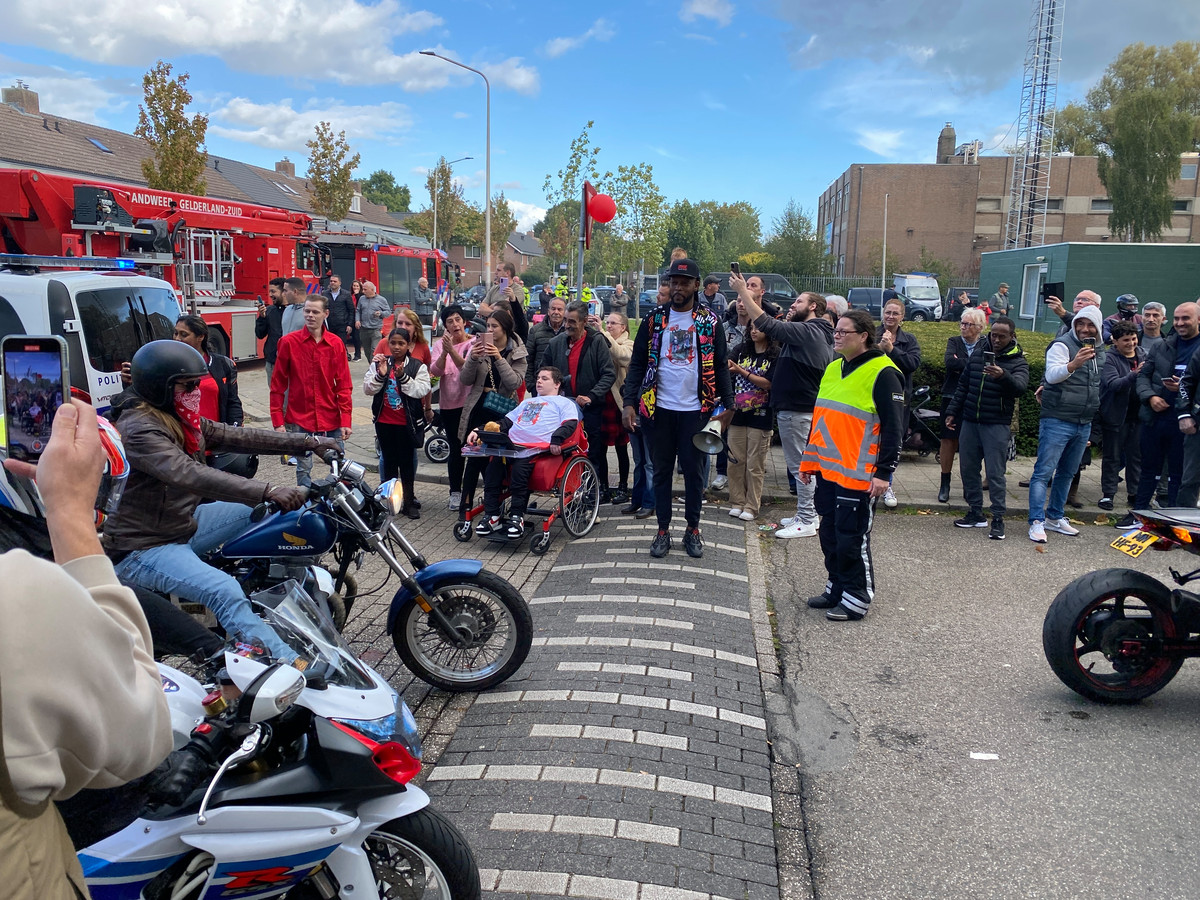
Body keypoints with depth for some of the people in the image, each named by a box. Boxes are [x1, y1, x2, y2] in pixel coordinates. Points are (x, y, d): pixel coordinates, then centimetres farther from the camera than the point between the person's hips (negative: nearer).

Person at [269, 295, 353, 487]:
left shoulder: (336, 344, 2)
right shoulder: (289, 342, -1)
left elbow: (344, 385, 2)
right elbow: (278, 385, 1)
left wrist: (346, 420, -5)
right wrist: (278, 421, -4)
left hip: (331, 419, 1)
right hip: (300, 419, -1)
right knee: (304, 469, 5)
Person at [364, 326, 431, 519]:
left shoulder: (417, 366, -3)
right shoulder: (378, 363, 3)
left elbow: (422, 390, -14)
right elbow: (367, 389, -3)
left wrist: (403, 376, -24)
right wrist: (381, 374, -19)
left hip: (407, 423, -2)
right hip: (384, 422, 2)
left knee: (407, 461, 5)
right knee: (389, 460, 11)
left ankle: (409, 501, 13)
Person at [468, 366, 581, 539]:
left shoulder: (564, 403, 20)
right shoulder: (526, 402, 41)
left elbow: (570, 424, 1)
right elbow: (506, 422, 35)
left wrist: (556, 439, -21)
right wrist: (479, 431, 22)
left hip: (537, 447, -5)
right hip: (511, 445, 5)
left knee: (519, 467, -36)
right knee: (494, 462, -27)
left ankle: (517, 517, -30)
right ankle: (491, 515, -26)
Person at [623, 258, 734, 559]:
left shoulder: (710, 322, 1)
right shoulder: (654, 320, 3)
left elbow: (719, 366, 4)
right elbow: (638, 364, 3)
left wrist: (728, 404, -3)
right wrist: (629, 402, -7)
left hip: (695, 410, -1)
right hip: (660, 409, 1)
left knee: (693, 469, 7)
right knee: (662, 470, 8)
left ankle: (693, 529, 21)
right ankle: (663, 530, 19)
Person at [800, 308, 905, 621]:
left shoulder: (882, 373, -10)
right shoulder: (833, 368, 14)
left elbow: (894, 428, -12)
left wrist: (884, 472, -16)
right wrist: (809, 460, 19)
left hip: (857, 474, -8)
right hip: (827, 469, 8)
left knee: (852, 537, -1)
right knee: (830, 533, 14)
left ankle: (856, 599, 12)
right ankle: (836, 589, 27)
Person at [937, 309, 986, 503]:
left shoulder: (986, 345, 4)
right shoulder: (954, 341, 8)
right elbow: (949, 362, -12)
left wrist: (961, 364, -13)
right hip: (952, 399, 1)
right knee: (949, 441, 1)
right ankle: (945, 484, 12)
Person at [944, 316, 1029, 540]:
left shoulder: (1017, 361, -5)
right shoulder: (977, 353, 9)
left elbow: (1020, 387, -24)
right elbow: (962, 385, 17)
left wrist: (1003, 376, -44)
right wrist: (952, 411, 14)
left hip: (997, 426, -5)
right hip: (969, 421, 5)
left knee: (995, 473, -5)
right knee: (968, 469, 8)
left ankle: (998, 519, 1)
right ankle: (976, 513, 19)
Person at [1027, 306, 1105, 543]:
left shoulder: (1098, 353, 16)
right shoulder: (1062, 345, -7)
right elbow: (1052, 374, -22)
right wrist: (1073, 364, -42)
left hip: (1083, 425, 8)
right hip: (1057, 422, -8)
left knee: (1067, 473, 13)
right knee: (1044, 472, -8)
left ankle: (1055, 517, 23)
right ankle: (1037, 522, -8)